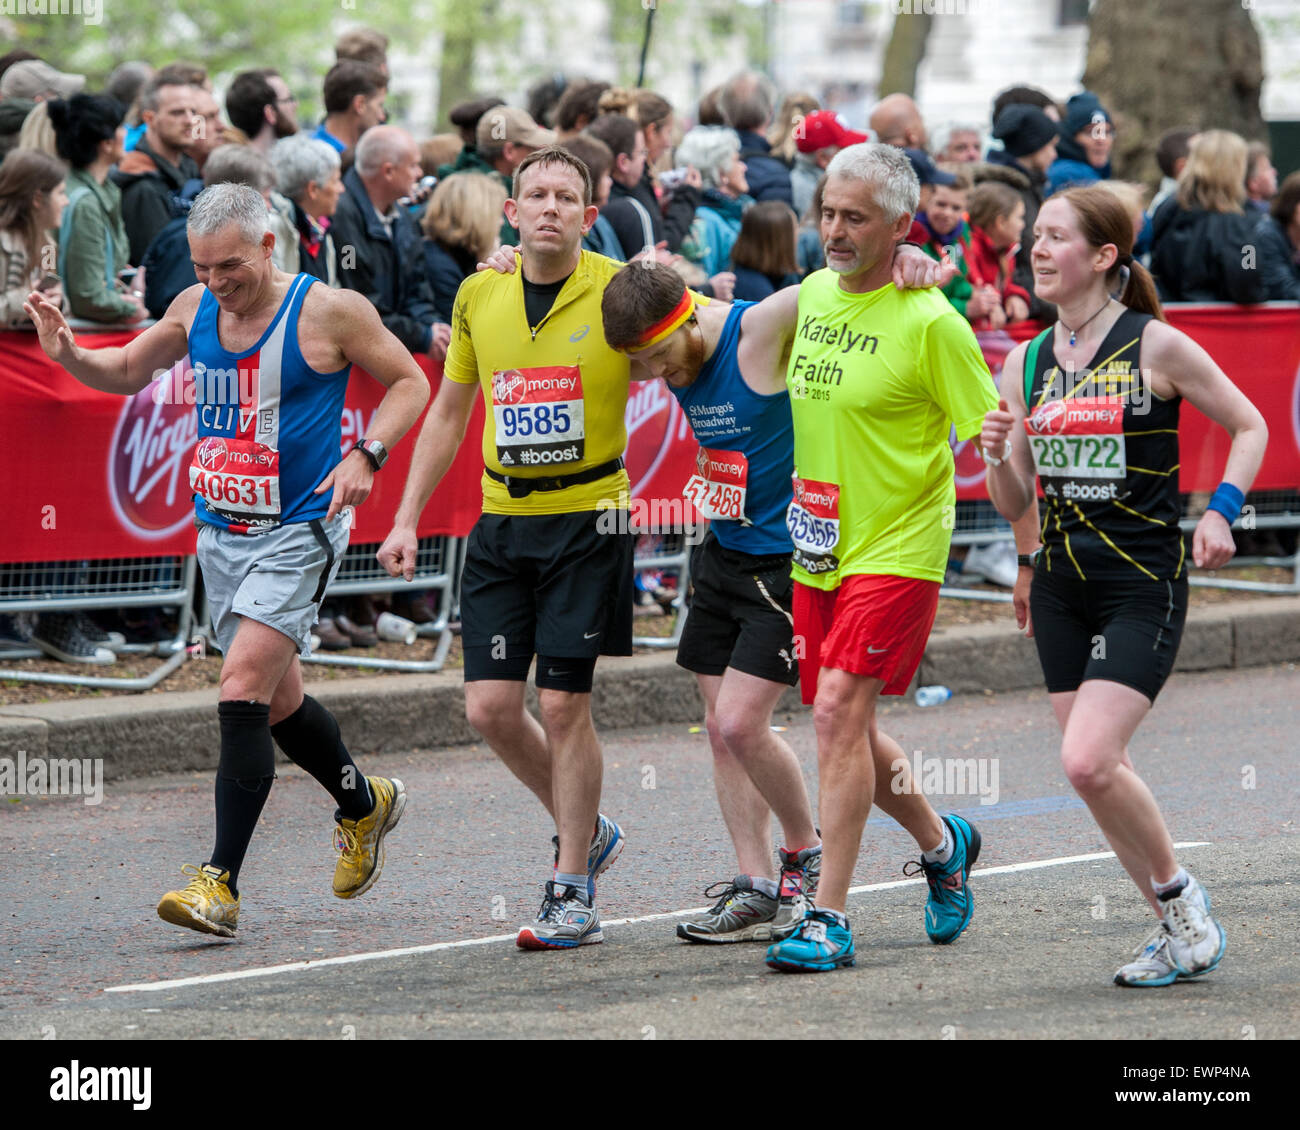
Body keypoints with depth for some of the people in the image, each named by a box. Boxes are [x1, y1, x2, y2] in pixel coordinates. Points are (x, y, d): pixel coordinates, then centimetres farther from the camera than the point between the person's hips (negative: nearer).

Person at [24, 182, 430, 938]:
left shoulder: (328, 312, -11)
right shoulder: (195, 309, 5)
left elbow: (409, 382, -1)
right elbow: (126, 372, 19)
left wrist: (366, 454, -16)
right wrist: (69, 355, -2)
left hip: (297, 533, -7)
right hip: (220, 532, 7)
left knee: (244, 691, -18)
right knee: (277, 702, 17)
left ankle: (221, 884, -20)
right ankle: (365, 803, 43)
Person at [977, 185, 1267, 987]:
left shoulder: (1155, 346, -8)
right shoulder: (1026, 363, 7)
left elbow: (1249, 425, 3)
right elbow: (1015, 502, 11)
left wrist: (1222, 511, -11)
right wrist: (998, 454, -10)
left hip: (1144, 586, -6)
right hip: (1061, 586, 6)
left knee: (1089, 761, -18)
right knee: (1101, 772, 5)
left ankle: (1178, 894, 5)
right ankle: (1181, 932, 19)